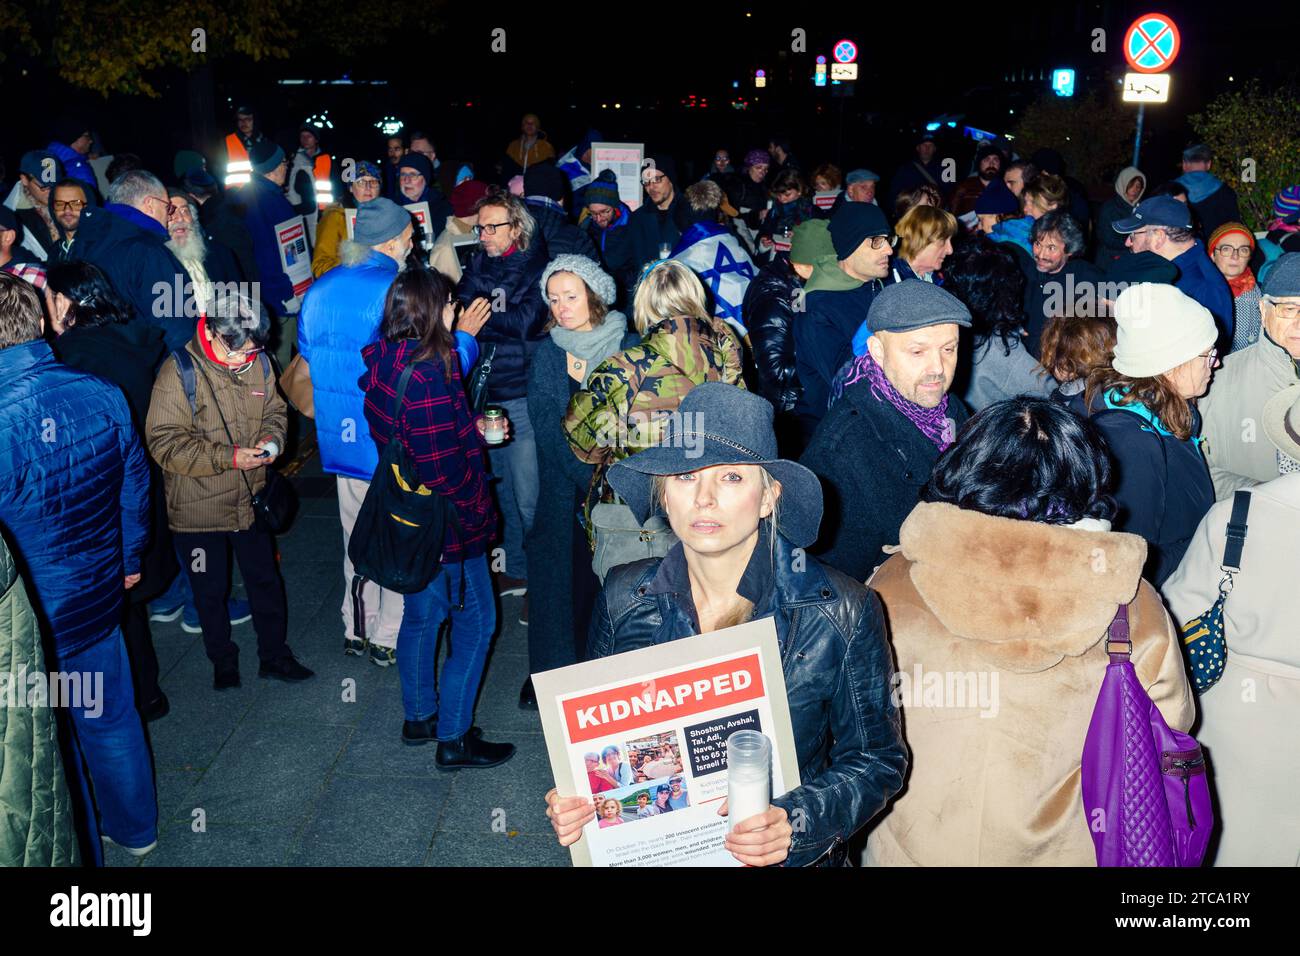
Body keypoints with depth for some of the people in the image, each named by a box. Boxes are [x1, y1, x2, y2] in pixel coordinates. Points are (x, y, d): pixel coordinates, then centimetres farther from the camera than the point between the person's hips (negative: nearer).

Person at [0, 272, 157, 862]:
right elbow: (136, 487, 3)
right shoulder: (103, 396, -10)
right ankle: (135, 829, 44)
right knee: (110, 719, 24)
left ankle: (80, 854, 37)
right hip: (99, 595, 5)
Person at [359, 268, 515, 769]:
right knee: (476, 621, 5)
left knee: (421, 613, 21)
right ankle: (453, 739, 13)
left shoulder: (385, 362, 1)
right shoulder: (428, 375, -27)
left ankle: (418, 717, 37)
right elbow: (442, 467, -26)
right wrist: (476, 513, -12)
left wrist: (474, 428, 7)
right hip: (447, 521, -9)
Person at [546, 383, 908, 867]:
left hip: (791, 858, -2)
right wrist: (573, 804, -12)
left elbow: (877, 759, -2)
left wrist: (797, 823, -18)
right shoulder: (625, 598, -6)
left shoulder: (842, 613, -12)